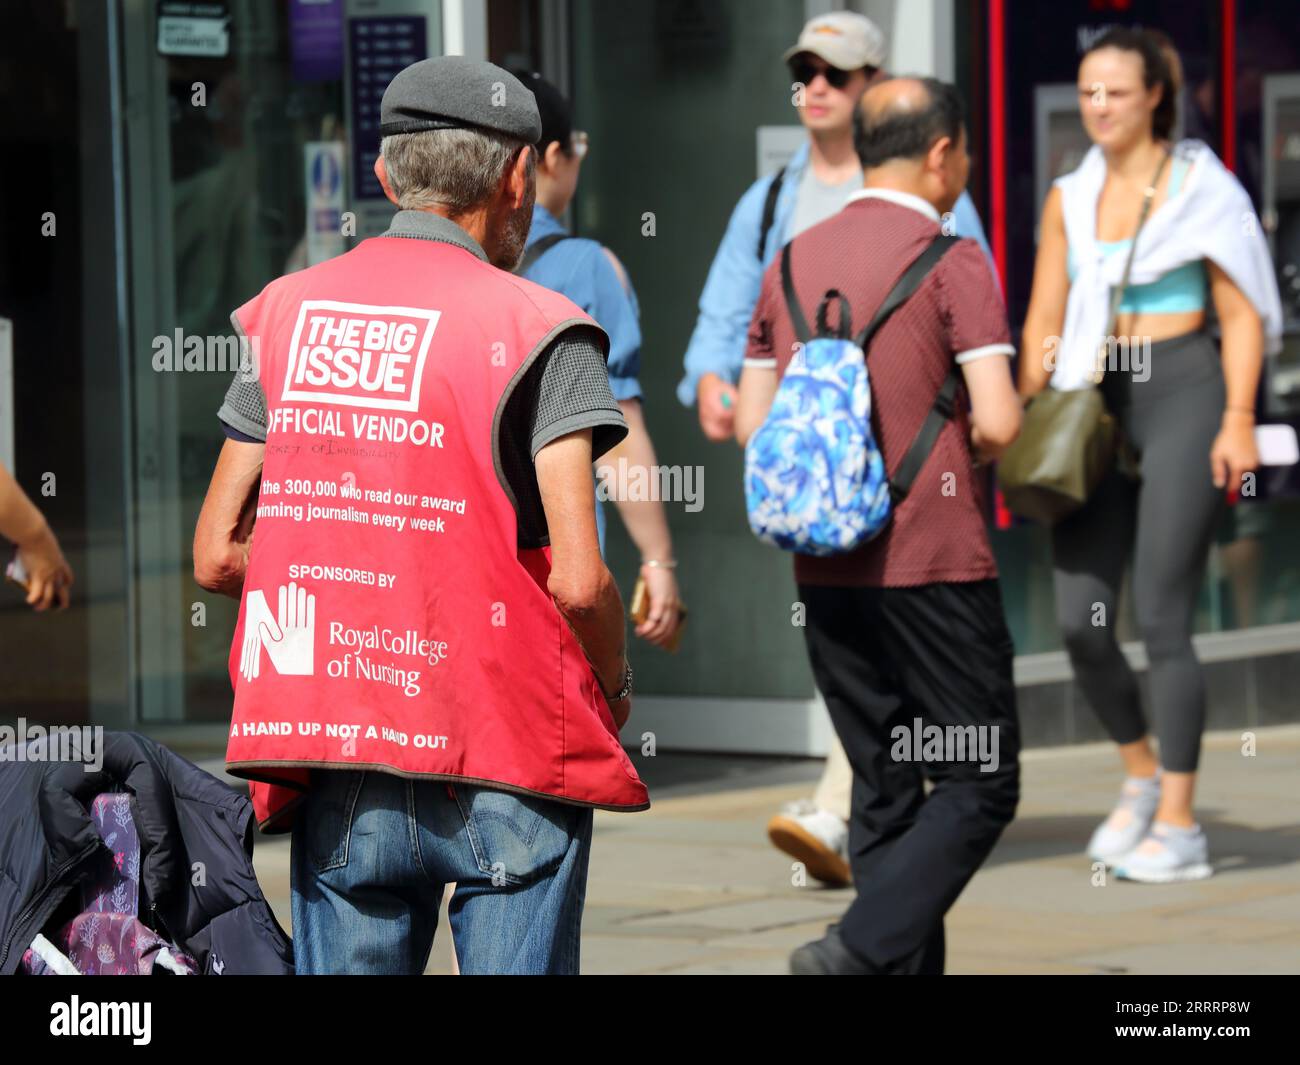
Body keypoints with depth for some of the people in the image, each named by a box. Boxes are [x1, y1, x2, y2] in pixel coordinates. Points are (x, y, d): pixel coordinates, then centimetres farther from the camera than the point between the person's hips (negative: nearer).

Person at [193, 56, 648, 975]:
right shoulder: (536, 330, -7)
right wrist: (615, 686, 5)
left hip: (334, 773, 4)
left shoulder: (282, 315, 8)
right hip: (505, 769, -4)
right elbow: (577, 581, -14)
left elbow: (215, 557, 7)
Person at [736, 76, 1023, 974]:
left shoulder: (792, 263, 8)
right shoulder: (952, 264, -9)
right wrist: (966, 450, 4)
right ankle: (861, 950, -14)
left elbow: (752, 424, 10)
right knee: (978, 783, 1)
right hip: (934, 562, -6)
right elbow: (997, 423, -17)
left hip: (825, 567, 6)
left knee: (884, 789, 12)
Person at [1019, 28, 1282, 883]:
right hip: (1093, 406, 5)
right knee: (1079, 622, -1)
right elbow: (1044, 322, 13)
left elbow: (1242, 316, -3)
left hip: (1182, 396, -5)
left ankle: (1179, 826, -2)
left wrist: (1238, 420, -12)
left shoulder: (1201, 188, -1)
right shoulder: (1069, 200, 12)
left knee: (1162, 619, -8)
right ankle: (1142, 773, 23)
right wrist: (1028, 412, -1)